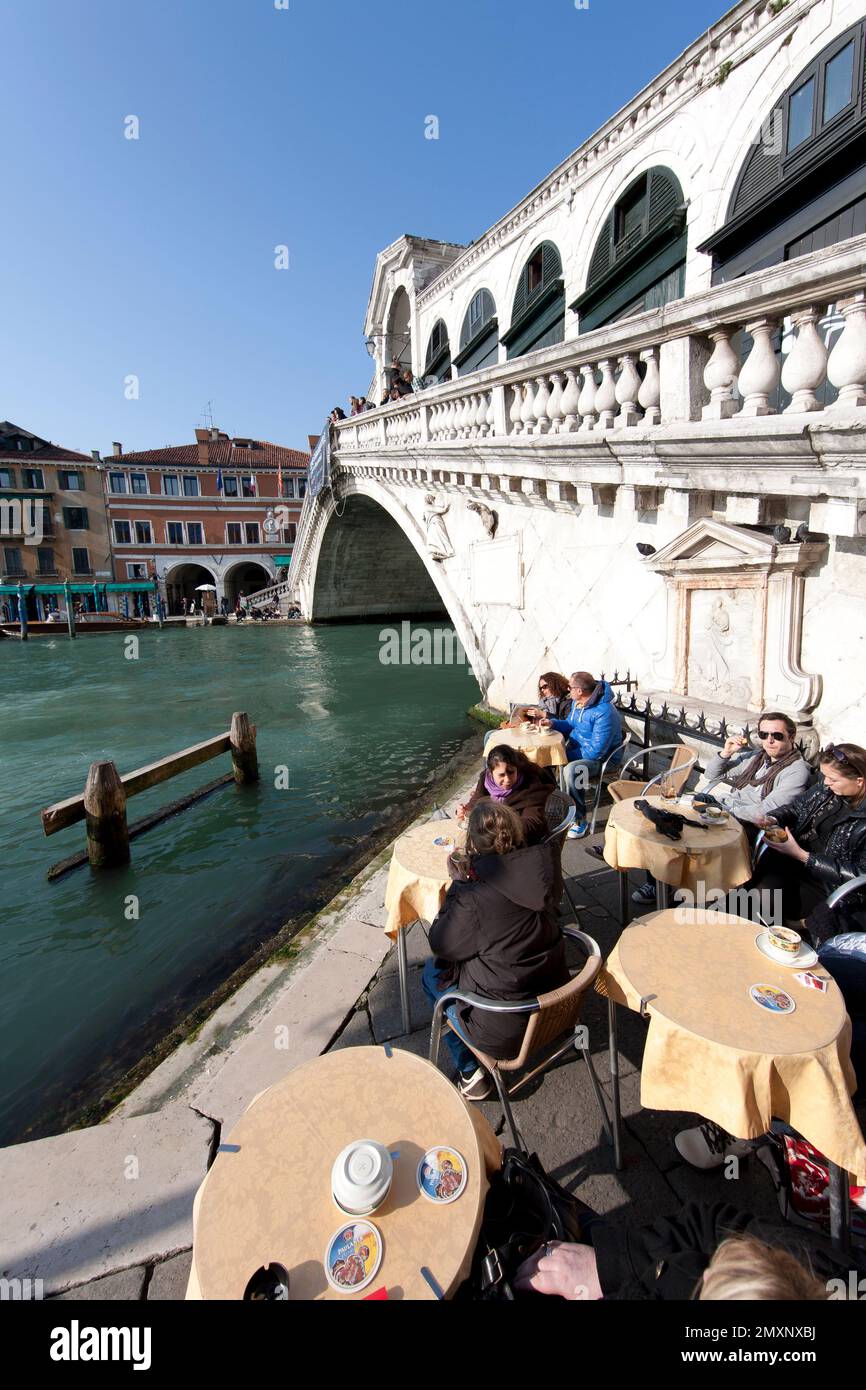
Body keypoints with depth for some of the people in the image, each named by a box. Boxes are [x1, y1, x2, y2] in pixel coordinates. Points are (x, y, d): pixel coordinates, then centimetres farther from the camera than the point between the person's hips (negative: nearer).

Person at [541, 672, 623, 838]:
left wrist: (567, 755, -21)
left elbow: (596, 751, -29)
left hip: (601, 759, -9)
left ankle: (580, 819, -17)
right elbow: (570, 725, 18)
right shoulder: (577, 702, 0)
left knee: (571, 770, -35)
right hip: (576, 750, 9)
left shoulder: (604, 713, -29)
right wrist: (552, 723, -1)